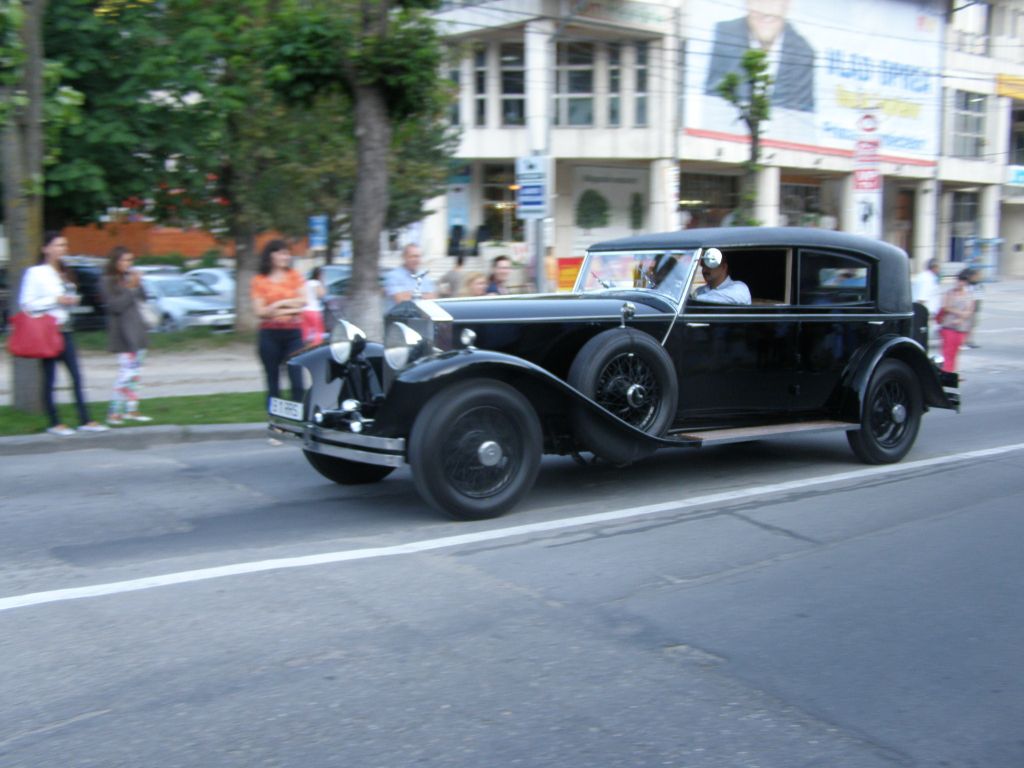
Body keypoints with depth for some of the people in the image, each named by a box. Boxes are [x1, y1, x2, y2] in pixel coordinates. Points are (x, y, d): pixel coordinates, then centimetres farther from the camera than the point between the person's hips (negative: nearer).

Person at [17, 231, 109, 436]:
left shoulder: (62, 273, 16)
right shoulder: (35, 272, -6)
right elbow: (26, 303, -11)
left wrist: (73, 300, 2)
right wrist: (56, 300, -16)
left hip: (64, 329, 7)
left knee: (76, 376, 3)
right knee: (49, 379, 0)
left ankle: (85, 420, 5)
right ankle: (54, 423, 6)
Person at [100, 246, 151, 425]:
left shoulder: (130, 277, 11)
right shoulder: (107, 282, -7)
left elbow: (143, 299, 14)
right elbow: (115, 305, -15)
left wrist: (138, 285, -2)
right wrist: (130, 288, -17)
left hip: (137, 332, 8)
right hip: (123, 334, -8)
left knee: (135, 373, 11)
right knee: (126, 373, -12)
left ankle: (131, 410, 18)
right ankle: (114, 413, -8)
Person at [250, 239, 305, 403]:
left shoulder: (294, 276, 9)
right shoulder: (259, 281, 4)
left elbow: (303, 301, -1)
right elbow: (260, 311, -4)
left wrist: (278, 304, -8)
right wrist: (289, 309, -10)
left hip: (293, 333, 0)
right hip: (269, 334, 0)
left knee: (297, 381, -9)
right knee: (272, 381, 5)